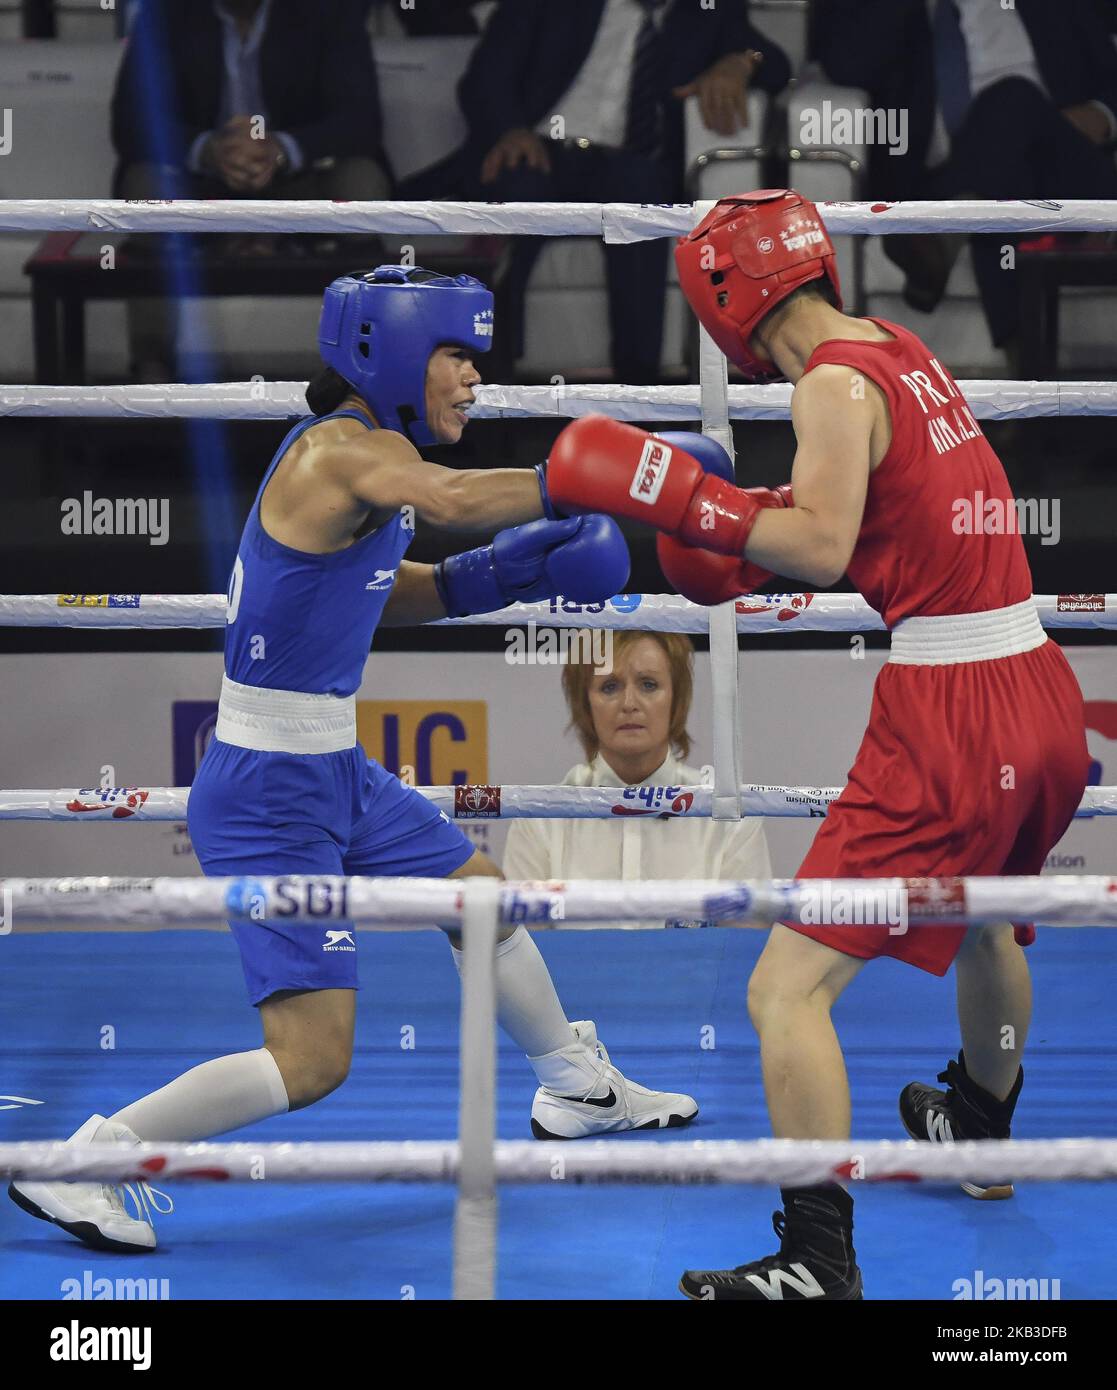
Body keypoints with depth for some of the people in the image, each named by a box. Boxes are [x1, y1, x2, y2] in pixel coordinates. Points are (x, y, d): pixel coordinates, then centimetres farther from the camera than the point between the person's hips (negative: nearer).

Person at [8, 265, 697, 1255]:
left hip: (335, 772, 11)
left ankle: (577, 1091, 49)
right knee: (312, 1060, -12)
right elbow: (448, 499, -41)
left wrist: (504, 575, 1)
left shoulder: (359, 451, 8)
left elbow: (381, 593, 16)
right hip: (270, 795, -11)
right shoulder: (346, 449, -21)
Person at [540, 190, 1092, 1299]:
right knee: (986, 919, 36)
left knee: (787, 991, -9)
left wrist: (671, 494, -16)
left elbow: (823, 549, -20)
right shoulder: (903, 352, 14)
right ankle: (981, 1126, 59)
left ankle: (819, 1258, -13)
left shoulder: (835, 381, -11)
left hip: (947, 717, -9)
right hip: (1047, 702, 9)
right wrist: (743, 539, 15)